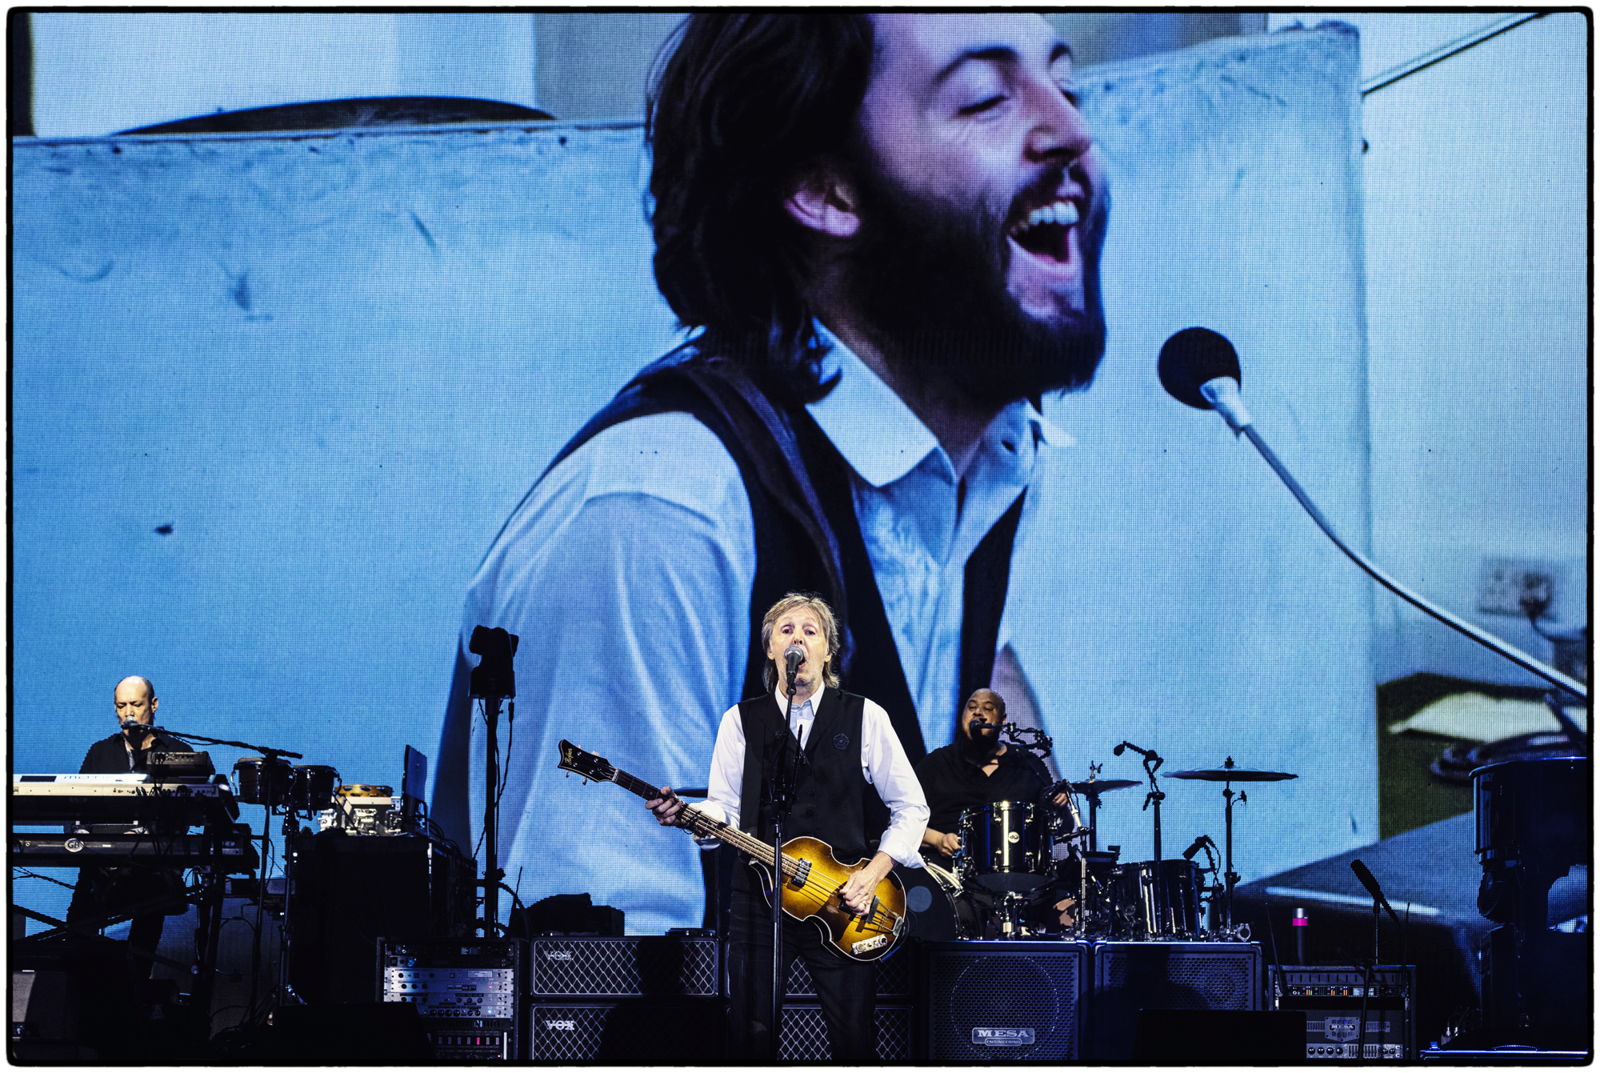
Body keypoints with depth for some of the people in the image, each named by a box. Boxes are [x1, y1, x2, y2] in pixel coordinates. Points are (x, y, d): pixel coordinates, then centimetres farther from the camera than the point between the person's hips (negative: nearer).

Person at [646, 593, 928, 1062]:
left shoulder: (865, 718, 3)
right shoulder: (740, 721, 8)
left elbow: (910, 808, 6)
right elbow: (724, 809, 6)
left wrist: (874, 872, -6)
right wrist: (683, 816, -16)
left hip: (844, 901, -1)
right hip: (759, 899, 1)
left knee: (854, 1042, -1)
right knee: (751, 1037, 0)